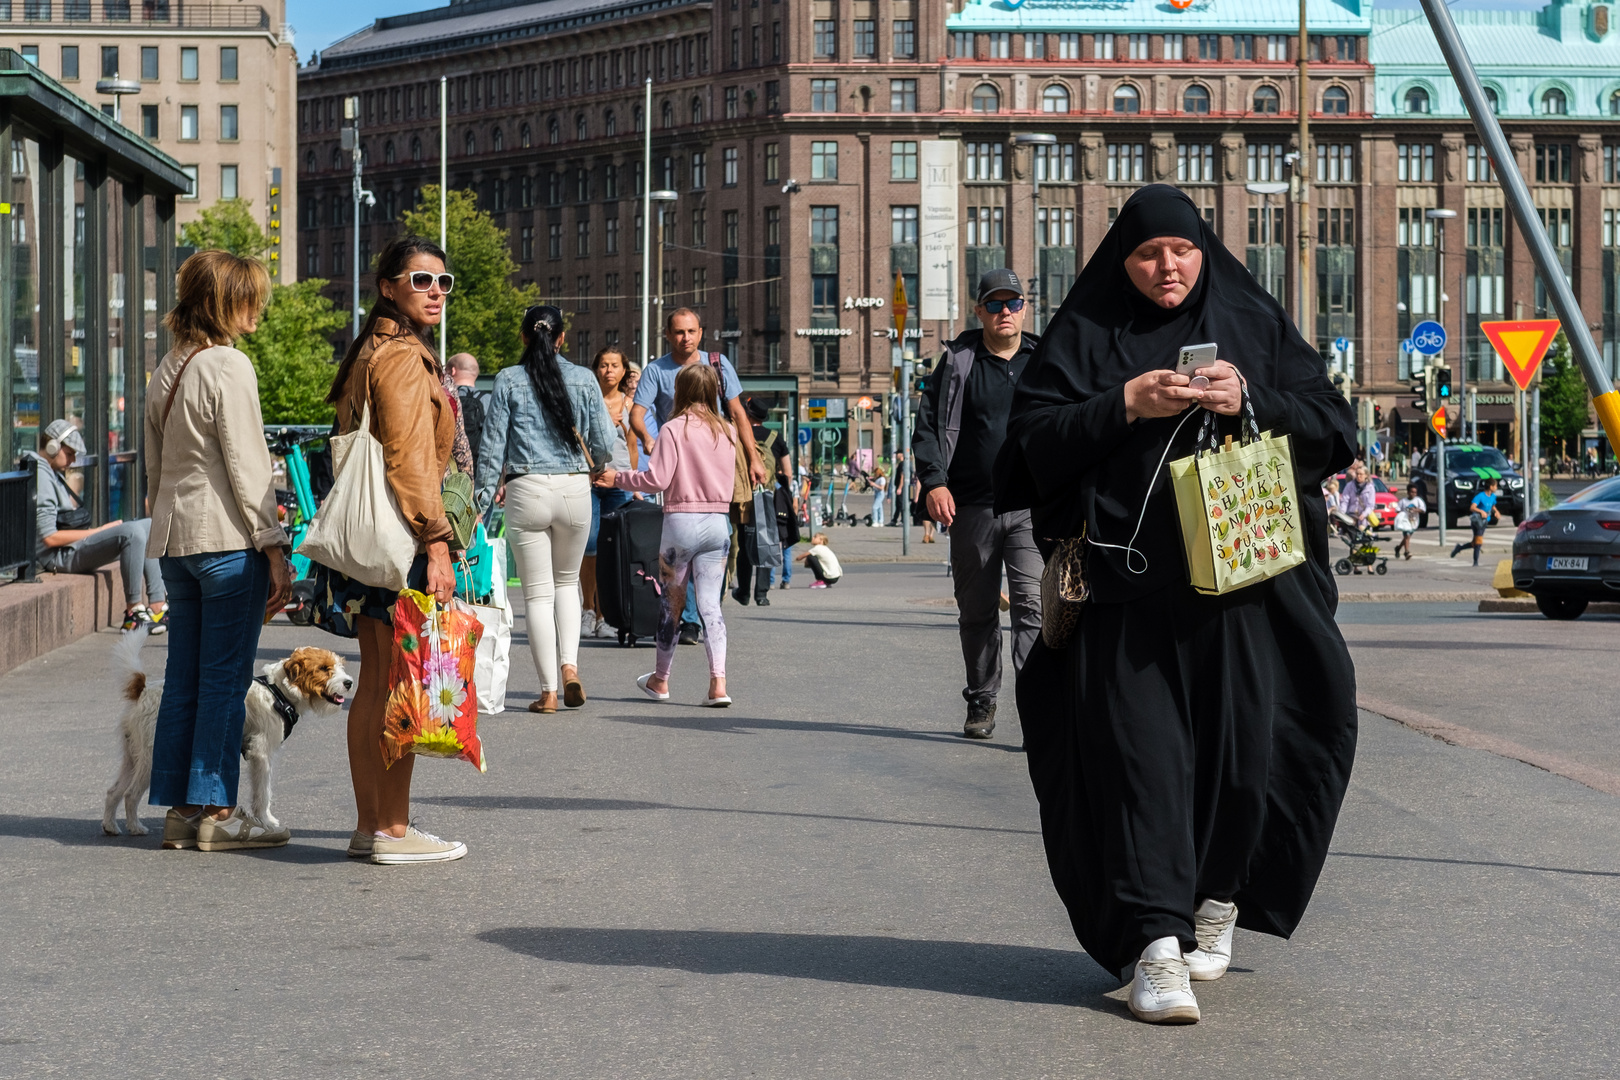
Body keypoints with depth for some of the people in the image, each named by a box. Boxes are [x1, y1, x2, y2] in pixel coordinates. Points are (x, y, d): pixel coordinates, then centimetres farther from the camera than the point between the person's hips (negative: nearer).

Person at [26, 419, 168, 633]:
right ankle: (133, 612, -26)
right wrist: (98, 531, -14)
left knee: (150, 526, 9)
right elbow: (49, 537, -20)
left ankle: (157, 605, -1)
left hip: (76, 545, 11)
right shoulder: (40, 475, -14)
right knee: (132, 531, -30)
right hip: (60, 556, -11)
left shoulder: (54, 473, 19)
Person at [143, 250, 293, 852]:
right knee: (225, 678, -3)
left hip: (175, 539, 8)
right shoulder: (229, 367, -11)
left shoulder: (165, 371, 14)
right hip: (228, 537, -8)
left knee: (183, 679, 10)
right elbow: (246, 469, -14)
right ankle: (215, 810, -1)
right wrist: (275, 548, -11)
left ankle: (180, 809, 13)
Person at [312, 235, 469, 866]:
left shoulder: (372, 353, 19)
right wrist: (436, 542, -21)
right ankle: (393, 831, -4)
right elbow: (409, 460, -20)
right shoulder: (404, 358, -12)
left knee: (375, 685, 11)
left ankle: (370, 826, 16)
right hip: (402, 535, -10)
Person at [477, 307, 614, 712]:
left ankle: (548, 690, 2)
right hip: (574, 489, 2)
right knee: (567, 581, 21)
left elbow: (493, 444, -2)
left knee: (538, 591, 4)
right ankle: (569, 663, 1)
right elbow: (604, 444, 3)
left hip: (526, 490, -1)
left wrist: (483, 496, 5)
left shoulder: (508, 381, -2)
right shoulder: (584, 379, 2)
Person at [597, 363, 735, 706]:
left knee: (671, 601, 10)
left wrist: (618, 479, -2)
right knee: (710, 602, 2)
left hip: (681, 520, -3)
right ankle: (718, 682, -11)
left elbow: (657, 478, -12)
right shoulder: (726, 433, 6)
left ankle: (660, 680, 24)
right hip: (719, 521, 3)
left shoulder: (674, 429, -8)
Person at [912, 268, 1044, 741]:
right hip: (972, 507, 1)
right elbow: (927, 424, 5)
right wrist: (933, 481, -8)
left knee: (1034, 604, -15)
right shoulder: (958, 363, 7)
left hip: (1032, 508, -1)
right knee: (976, 612, 10)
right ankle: (981, 701, 24)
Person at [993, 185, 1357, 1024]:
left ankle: (1215, 903, 26)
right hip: (1126, 587, -1)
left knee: (1239, 748, 2)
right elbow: (1033, 437, -1)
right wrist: (1124, 406, -13)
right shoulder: (1083, 336, 9)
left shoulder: (1254, 325, 13)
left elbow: (1333, 424, 8)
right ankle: (1155, 944, -13)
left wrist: (1251, 402, -9)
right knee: (1138, 751, -9)